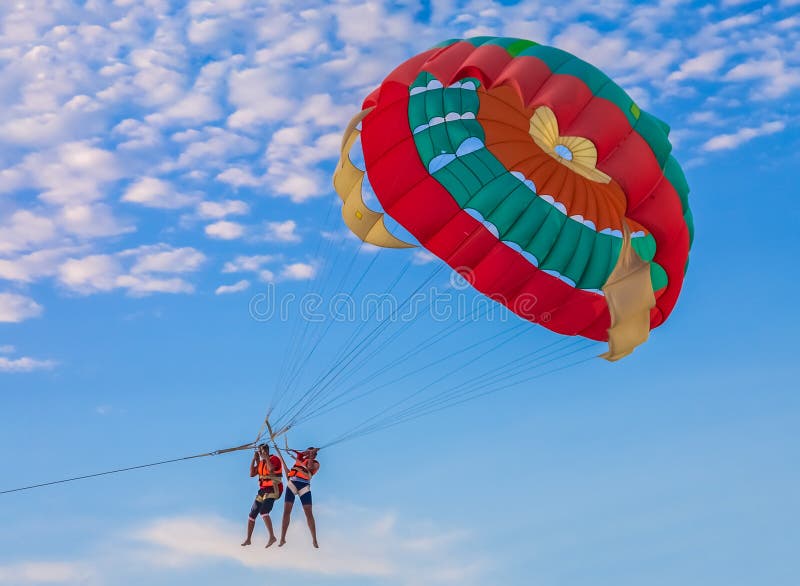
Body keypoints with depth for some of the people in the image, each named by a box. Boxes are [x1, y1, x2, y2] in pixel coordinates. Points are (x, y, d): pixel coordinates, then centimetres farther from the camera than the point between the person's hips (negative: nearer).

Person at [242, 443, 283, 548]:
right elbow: (252, 474, 9)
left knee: (263, 512, -29)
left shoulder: (274, 459, -7)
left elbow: (271, 469, -27)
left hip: (273, 490, -8)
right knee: (252, 515, 7)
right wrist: (254, 459, 3)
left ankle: (272, 537, -32)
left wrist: (266, 457, -17)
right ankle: (248, 539, 18)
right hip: (263, 491, 8)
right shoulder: (260, 462, 15)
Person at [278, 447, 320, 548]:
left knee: (309, 513, -7)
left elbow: (309, 467, -10)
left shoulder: (315, 463, 8)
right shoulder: (300, 458, 20)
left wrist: (311, 456, -2)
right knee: (286, 511, -6)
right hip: (292, 484, 3)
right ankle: (282, 538, -4)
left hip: (304, 487, -2)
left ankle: (314, 540, -2)